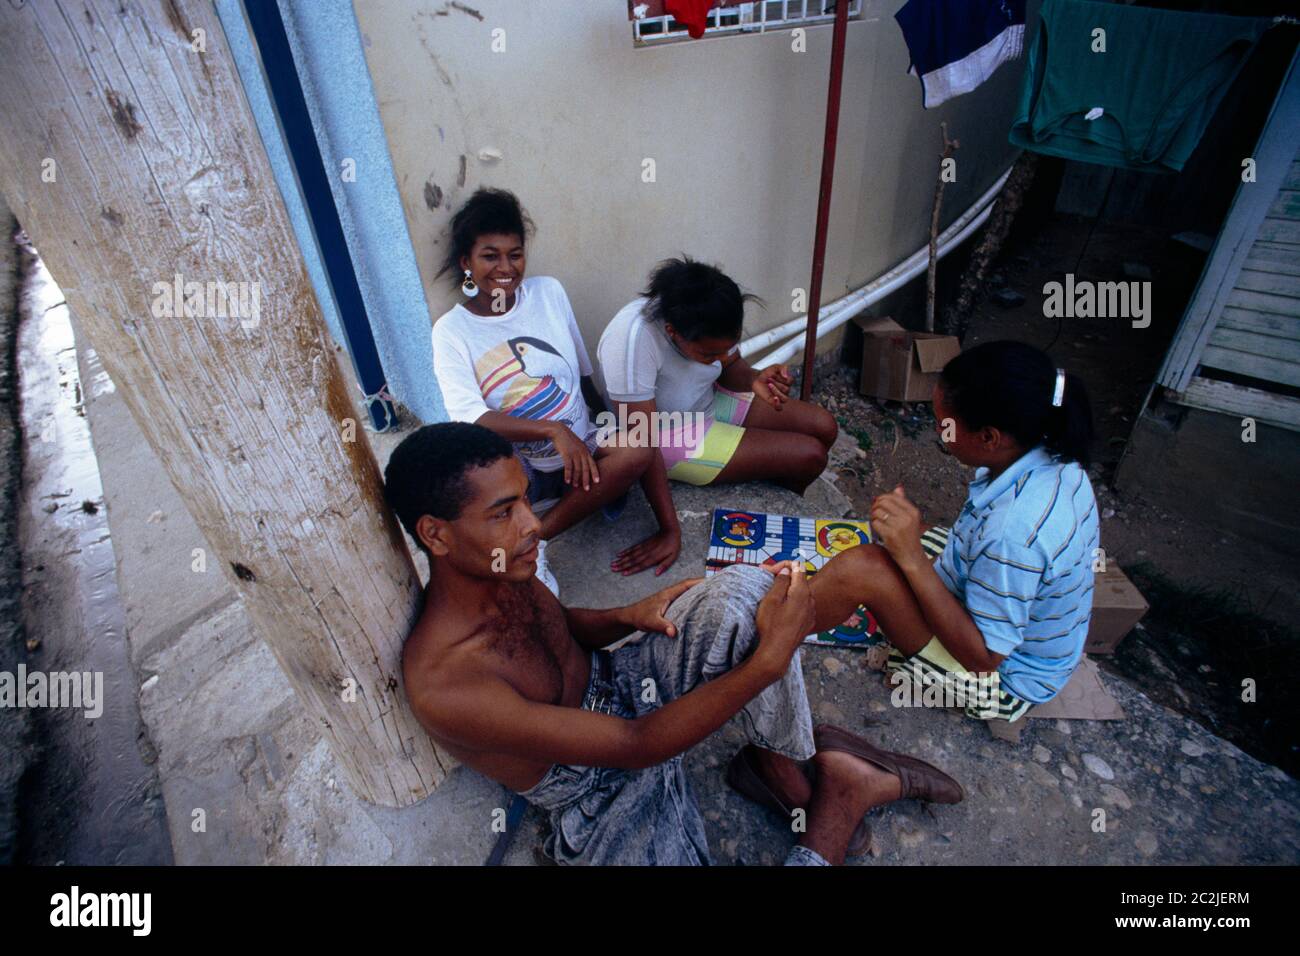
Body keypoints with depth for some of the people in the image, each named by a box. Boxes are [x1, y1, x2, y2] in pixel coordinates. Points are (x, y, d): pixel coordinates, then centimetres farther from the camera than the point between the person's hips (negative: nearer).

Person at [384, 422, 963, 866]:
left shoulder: (497, 569, -10)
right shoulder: (443, 689, -31)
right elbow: (632, 746, -29)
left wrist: (629, 617, -10)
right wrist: (769, 661, -30)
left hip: (616, 684, 6)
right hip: (601, 792, -5)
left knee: (743, 591, -21)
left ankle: (785, 772, -3)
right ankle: (836, 799, -4)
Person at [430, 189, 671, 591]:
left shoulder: (548, 291, 4)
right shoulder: (451, 330, -4)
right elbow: (470, 418, -17)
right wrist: (552, 430, -29)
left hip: (581, 452, 3)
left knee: (638, 447, -28)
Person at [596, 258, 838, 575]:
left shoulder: (710, 317, -18)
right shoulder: (631, 338, -37)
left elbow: (732, 370, 1)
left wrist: (756, 380, -24)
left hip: (712, 400, 7)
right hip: (673, 437, -6)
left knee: (824, 427, 2)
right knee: (810, 456, -10)